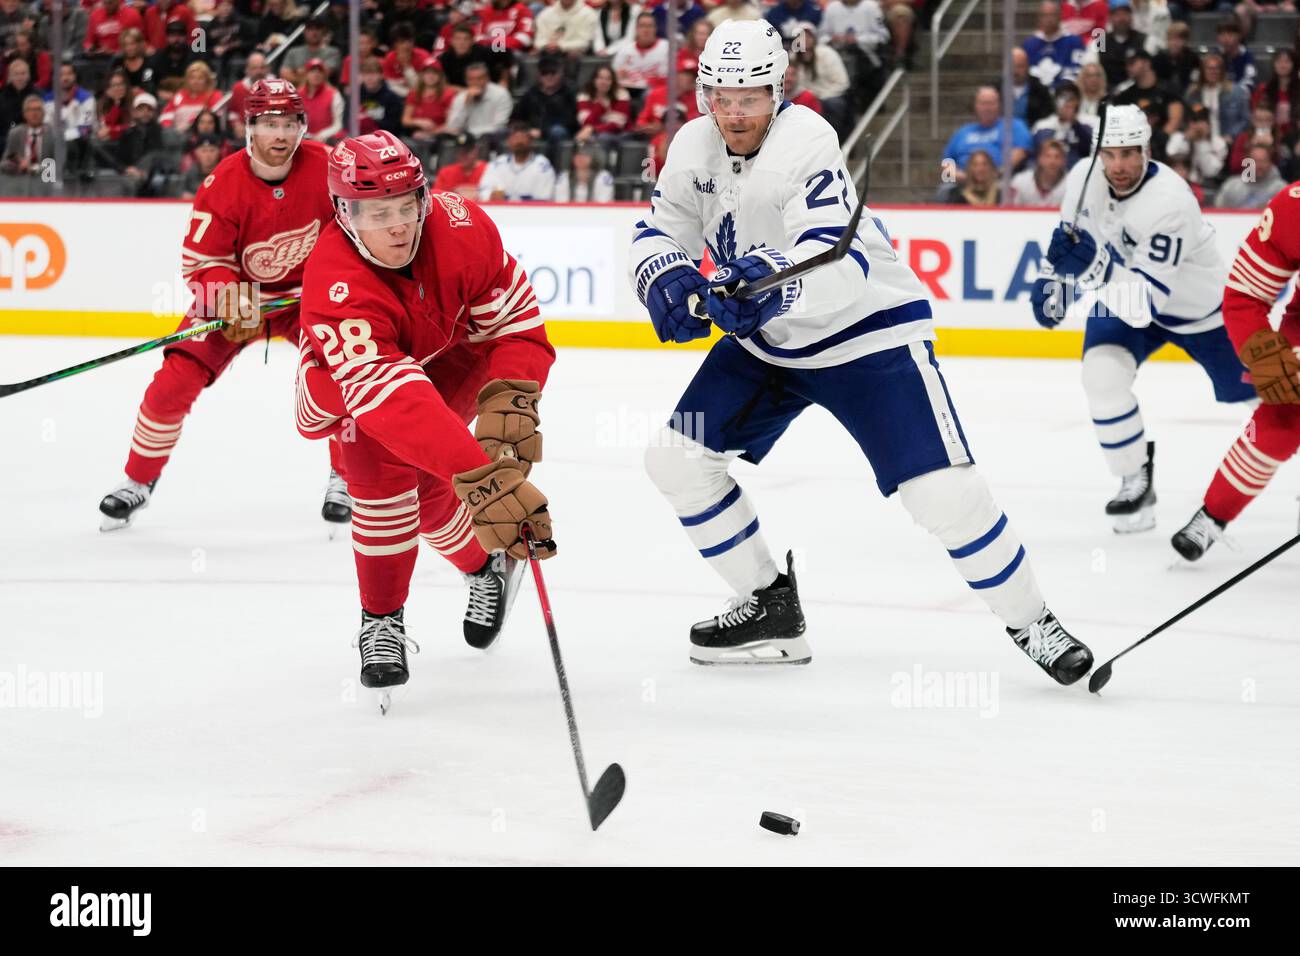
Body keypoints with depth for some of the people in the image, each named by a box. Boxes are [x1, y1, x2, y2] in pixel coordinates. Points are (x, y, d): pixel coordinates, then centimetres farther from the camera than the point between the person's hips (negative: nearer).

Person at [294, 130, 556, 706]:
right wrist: (481, 476, -63)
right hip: (343, 381, -2)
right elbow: (390, 398, -53)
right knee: (383, 472, -25)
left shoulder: (461, 227, -31)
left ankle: (488, 564, 20)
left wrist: (508, 401, -38)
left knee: (428, 484, -13)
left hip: (450, 357, 2)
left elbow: (516, 322, -19)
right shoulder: (336, 288, -41)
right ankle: (381, 621, -5)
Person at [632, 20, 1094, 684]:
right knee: (676, 458, -1)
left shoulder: (806, 143, -27)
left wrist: (775, 282, -57)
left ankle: (1031, 625, 1)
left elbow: (842, 266, -37)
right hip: (766, 341, 7)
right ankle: (770, 607, 14)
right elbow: (658, 232, 1)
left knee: (942, 492, -18)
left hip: (868, 331, -7)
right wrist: (666, 279, -23)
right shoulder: (694, 146, -5)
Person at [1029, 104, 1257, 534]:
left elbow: (1148, 299, -41)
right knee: (1102, 374, -24)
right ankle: (1136, 482, -7)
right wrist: (1051, 277, 4)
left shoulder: (1170, 202, -37)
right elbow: (1070, 232, 8)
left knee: (1258, 401, 7)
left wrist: (1098, 271, -52)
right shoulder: (1084, 178, -18)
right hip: (1123, 296, 4)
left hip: (1198, 307, -4)